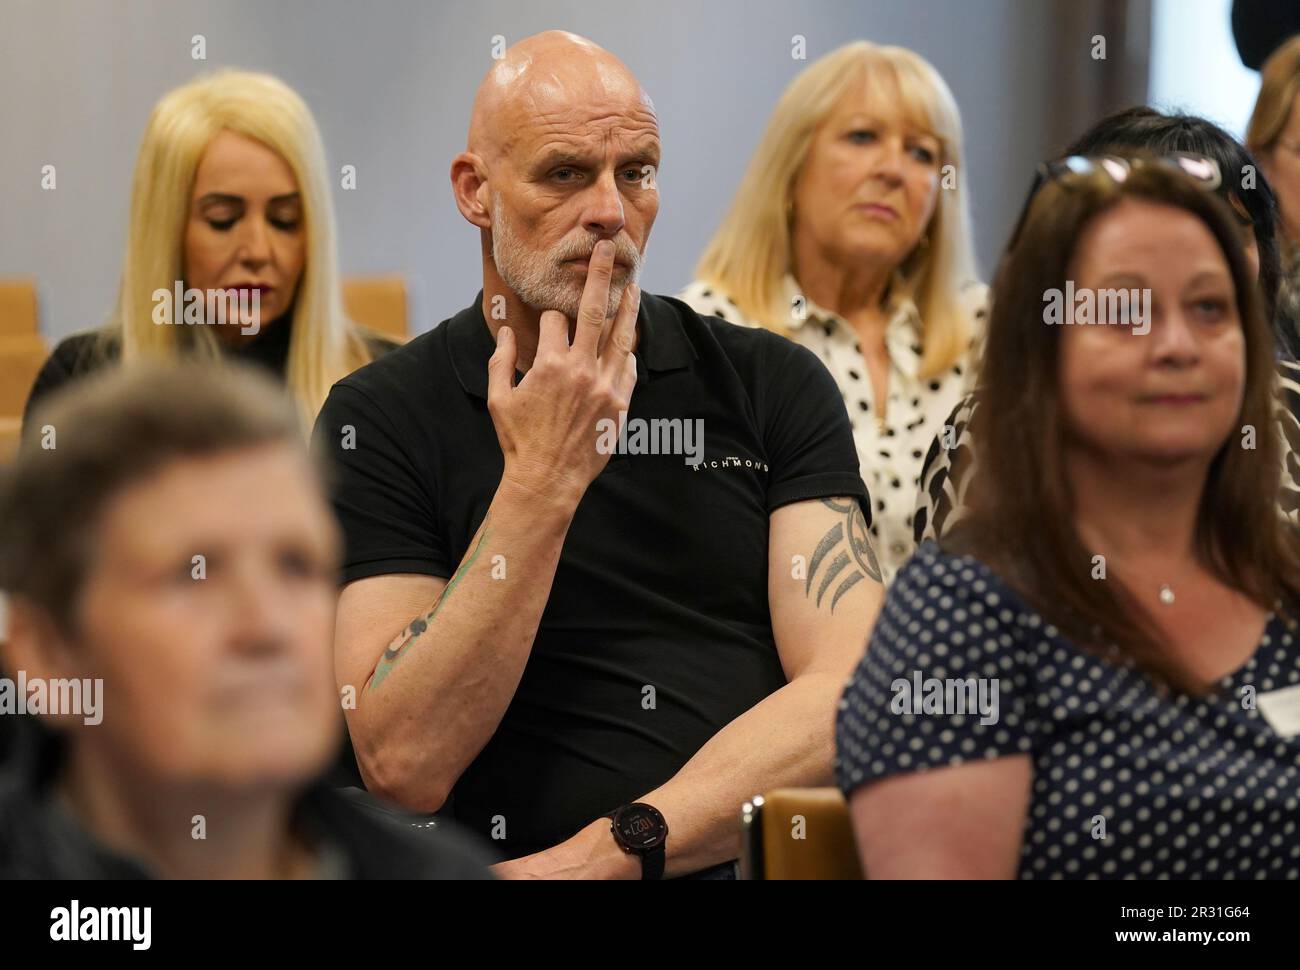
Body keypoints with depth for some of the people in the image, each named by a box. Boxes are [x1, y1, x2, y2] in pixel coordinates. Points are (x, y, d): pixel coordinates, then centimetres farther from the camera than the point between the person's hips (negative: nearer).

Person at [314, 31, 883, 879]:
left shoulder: (776, 387, 9)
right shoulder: (379, 419, 3)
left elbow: (851, 696, -2)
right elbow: (405, 766, -7)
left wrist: (603, 853, -13)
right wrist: (541, 482, -12)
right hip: (502, 867, -2)